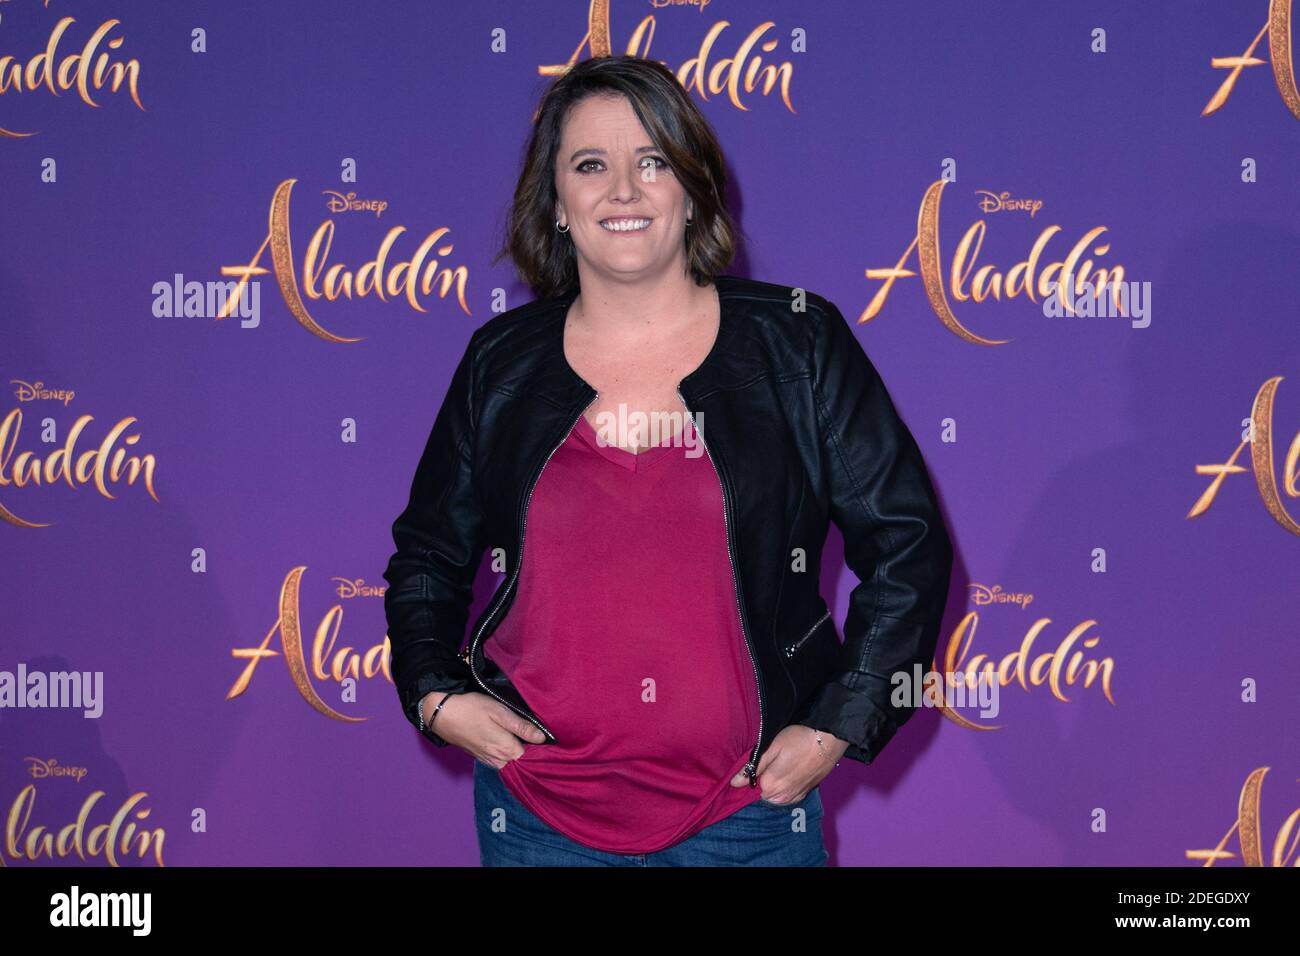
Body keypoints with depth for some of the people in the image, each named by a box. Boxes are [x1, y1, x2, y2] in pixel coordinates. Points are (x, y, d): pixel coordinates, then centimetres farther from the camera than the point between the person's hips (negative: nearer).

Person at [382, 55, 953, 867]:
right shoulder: (501, 363, 4)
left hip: (749, 813, -1)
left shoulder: (797, 343, -1)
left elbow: (907, 545, 0)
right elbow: (426, 556, 15)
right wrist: (437, 698, 0)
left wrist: (839, 727, -6)